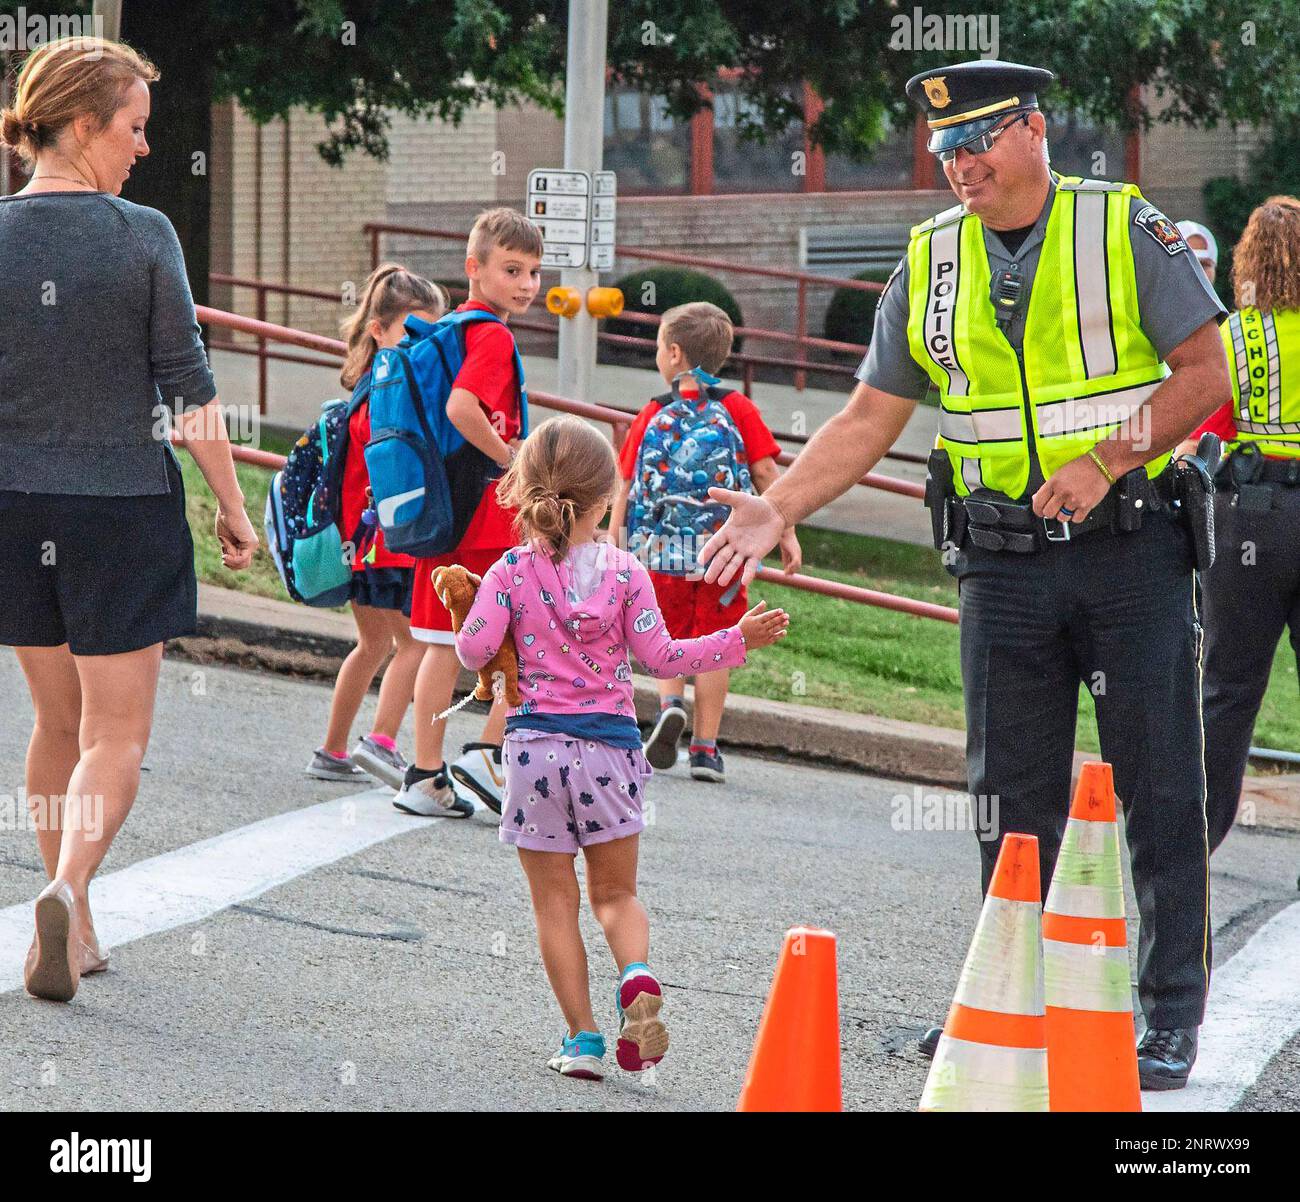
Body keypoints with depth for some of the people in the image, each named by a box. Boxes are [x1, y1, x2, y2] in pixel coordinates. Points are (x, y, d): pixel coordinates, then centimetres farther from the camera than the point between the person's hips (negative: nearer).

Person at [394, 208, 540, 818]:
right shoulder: (493, 336, -14)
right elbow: (461, 407, -30)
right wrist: (511, 459, -17)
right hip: (489, 516, -9)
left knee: (444, 643, 10)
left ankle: (425, 776, 11)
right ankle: (490, 753, -2)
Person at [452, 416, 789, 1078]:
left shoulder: (511, 571, -5)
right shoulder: (624, 571, -3)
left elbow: (474, 650, -9)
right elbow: (660, 656, -3)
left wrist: (470, 607, 13)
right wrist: (736, 640, 6)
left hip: (536, 743, -1)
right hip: (609, 744, 1)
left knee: (555, 901, 7)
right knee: (616, 891, 14)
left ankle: (582, 1037, 3)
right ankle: (636, 976, -17)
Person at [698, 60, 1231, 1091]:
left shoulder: (1126, 230, -4)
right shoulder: (932, 261, 7)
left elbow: (1205, 372, -5)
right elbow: (871, 418, 9)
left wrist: (1105, 462, -16)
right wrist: (776, 509, -3)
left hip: (1132, 549, -3)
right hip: (1004, 565, 3)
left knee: (1161, 791, 0)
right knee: (1015, 798, 6)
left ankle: (1171, 1017, 8)